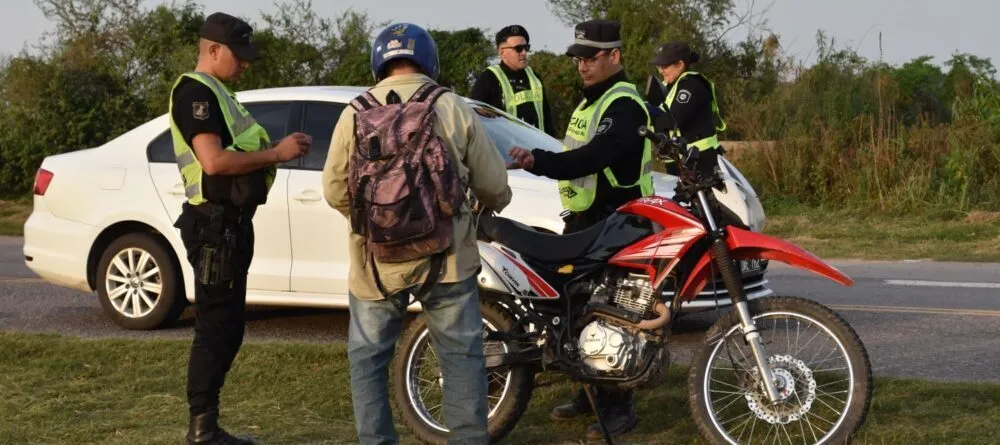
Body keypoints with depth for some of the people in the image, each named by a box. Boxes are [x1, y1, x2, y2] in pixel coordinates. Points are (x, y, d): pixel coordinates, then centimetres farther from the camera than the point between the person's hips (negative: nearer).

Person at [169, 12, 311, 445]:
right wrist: (277, 153, -17)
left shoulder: (216, 93, 20)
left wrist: (279, 148, 5)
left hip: (231, 223, 10)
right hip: (215, 224, -10)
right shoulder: (196, 91, -12)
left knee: (227, 328, 13)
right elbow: (213, 161, -24)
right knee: (215, 328, -9)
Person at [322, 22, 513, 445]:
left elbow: (334, 191, 0)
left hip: (375, 262, 1)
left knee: (368, 358, 14)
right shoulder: (454, 109, -3)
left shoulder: (354, 115, -2)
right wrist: (495, 204, 23)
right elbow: (493, 184, 0)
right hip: (446, 258, 0)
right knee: (461, 355, 11)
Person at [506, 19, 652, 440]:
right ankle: (591, 390, 27)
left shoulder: (624, 105, -16)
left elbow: (594, 156, -31)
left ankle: (618, 406, -5)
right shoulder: (590, 101, 17)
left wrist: (538, 161, -41)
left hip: (614, 227, -10)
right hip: (583, 222, 10)